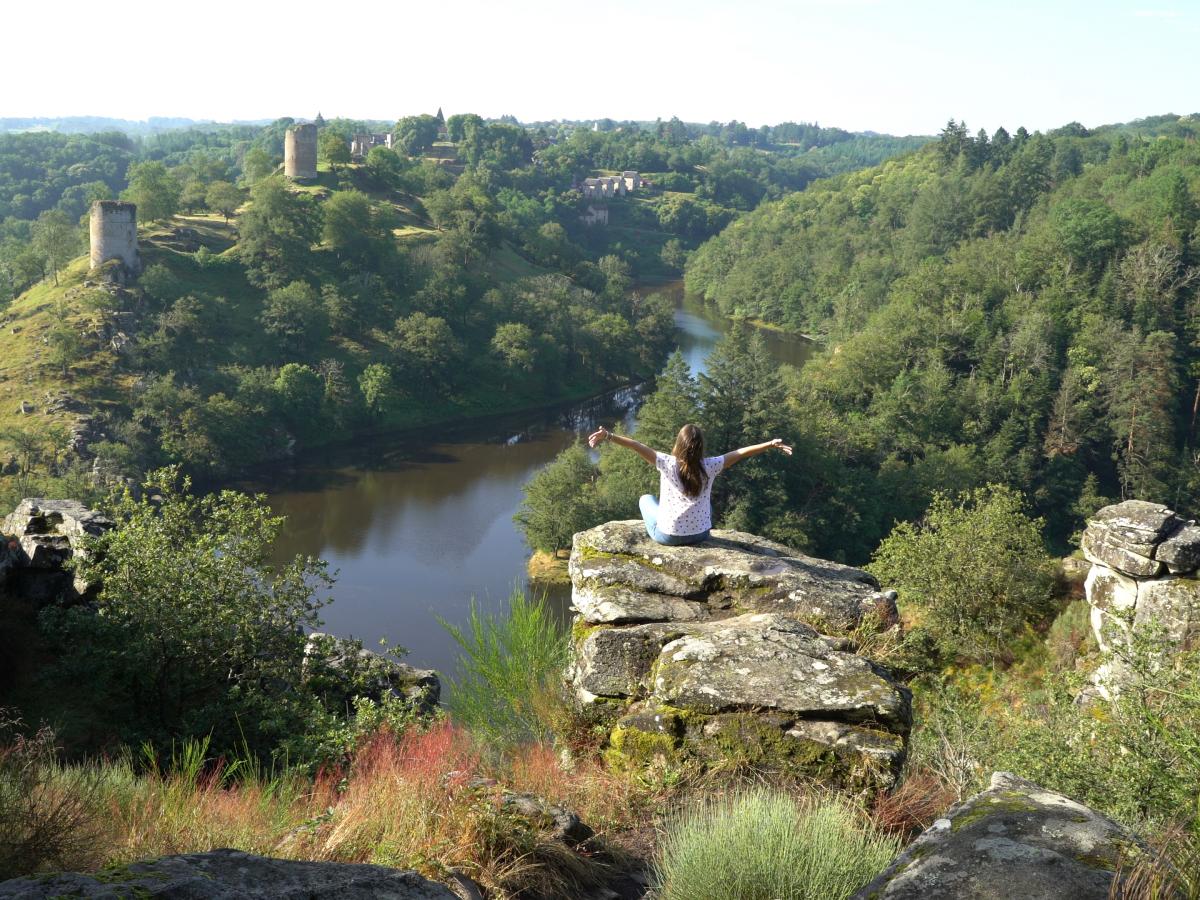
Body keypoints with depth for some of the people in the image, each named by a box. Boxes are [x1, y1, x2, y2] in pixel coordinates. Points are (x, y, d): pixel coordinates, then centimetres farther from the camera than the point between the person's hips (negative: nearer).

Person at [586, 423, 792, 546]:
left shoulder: (667, 464, -18)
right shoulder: (709, 466, -13)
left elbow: (637, 446, -27)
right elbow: (740, 453, -7)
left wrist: (609, 436, -31)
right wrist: (771, 445, 0)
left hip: (667, 536, -2)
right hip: (700, 534, 2)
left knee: (646, 499, 27)